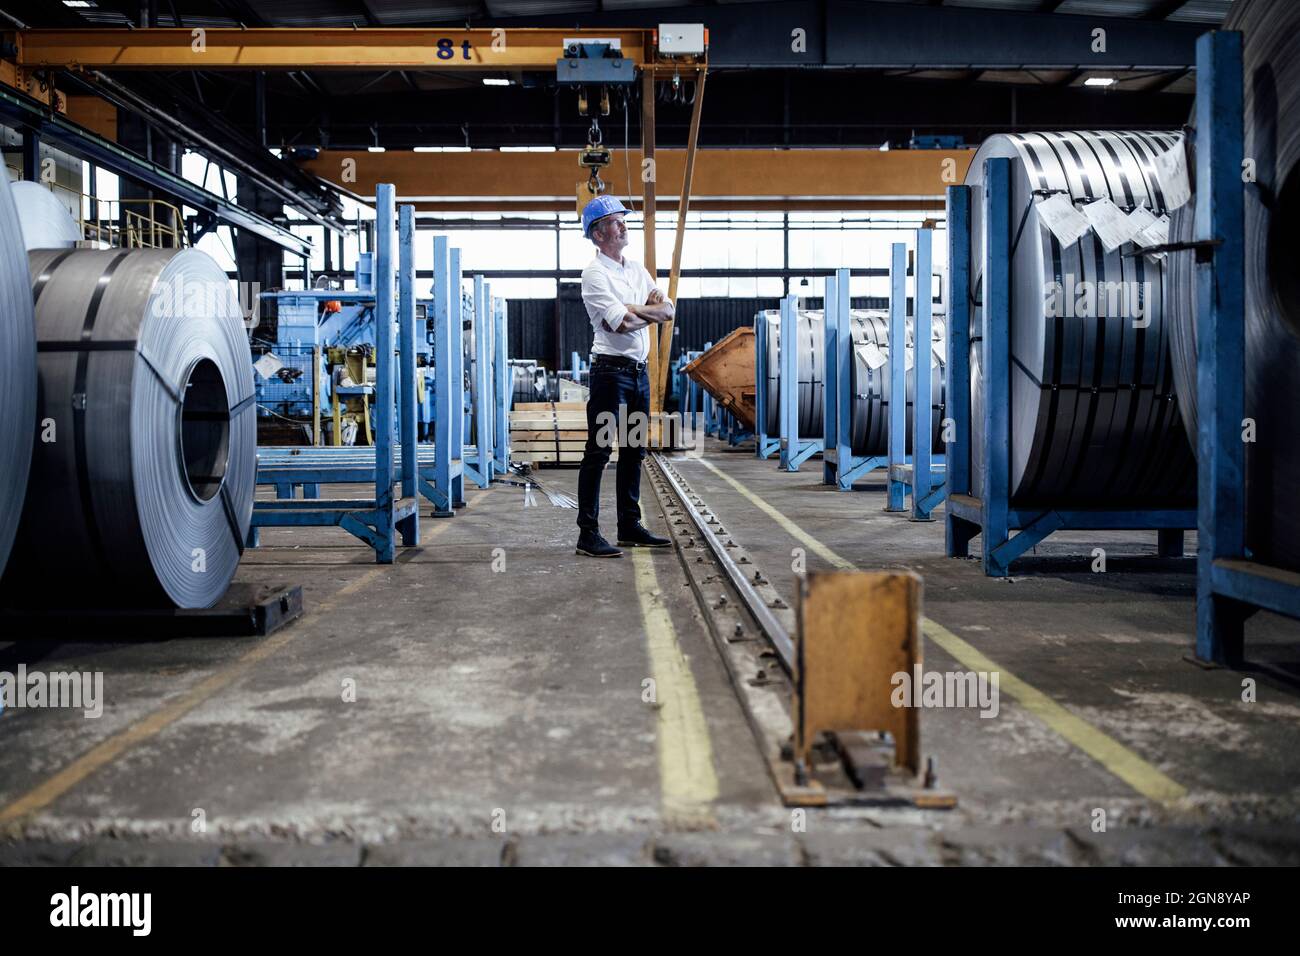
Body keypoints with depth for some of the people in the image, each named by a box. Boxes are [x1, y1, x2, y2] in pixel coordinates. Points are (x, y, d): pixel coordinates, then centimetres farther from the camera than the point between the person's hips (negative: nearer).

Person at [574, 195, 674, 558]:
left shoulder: (637, 270, 16)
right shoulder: (595, 273, -9)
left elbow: (668, 311, 5)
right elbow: (622, 323, -20)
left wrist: (632, 310, -12)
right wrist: (651, 310, 0)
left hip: (639, 370, 8)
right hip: (611, 369, -8)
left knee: (634, 450, 13)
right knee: (599, 451, -7)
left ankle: (630, 527, 22)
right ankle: (588, 534, -6)